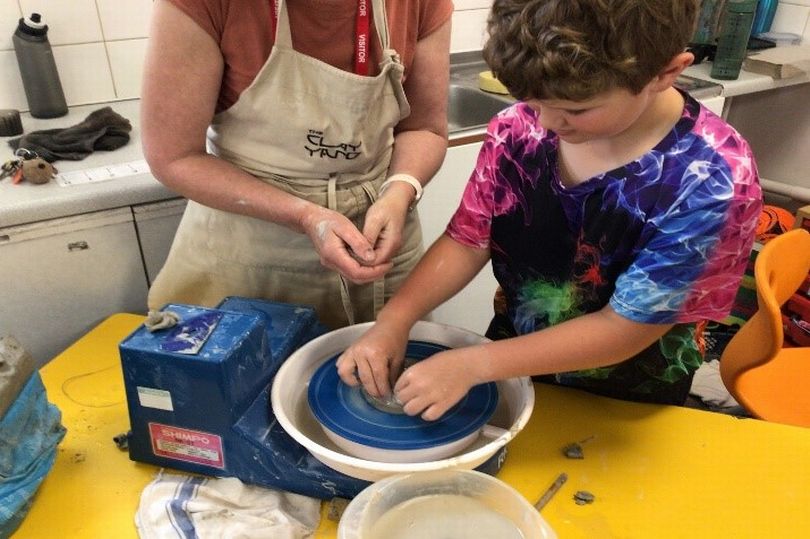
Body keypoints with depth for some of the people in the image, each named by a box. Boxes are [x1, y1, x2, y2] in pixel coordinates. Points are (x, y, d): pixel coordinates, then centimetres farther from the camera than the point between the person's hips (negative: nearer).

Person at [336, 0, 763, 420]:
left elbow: (626, 328, -25)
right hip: (513, 372, 3)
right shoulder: (517, 129, -16)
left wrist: (474, 364, -28)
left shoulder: (712, 181, -27)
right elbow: (467, 241, -9)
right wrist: (393, 320, -23)